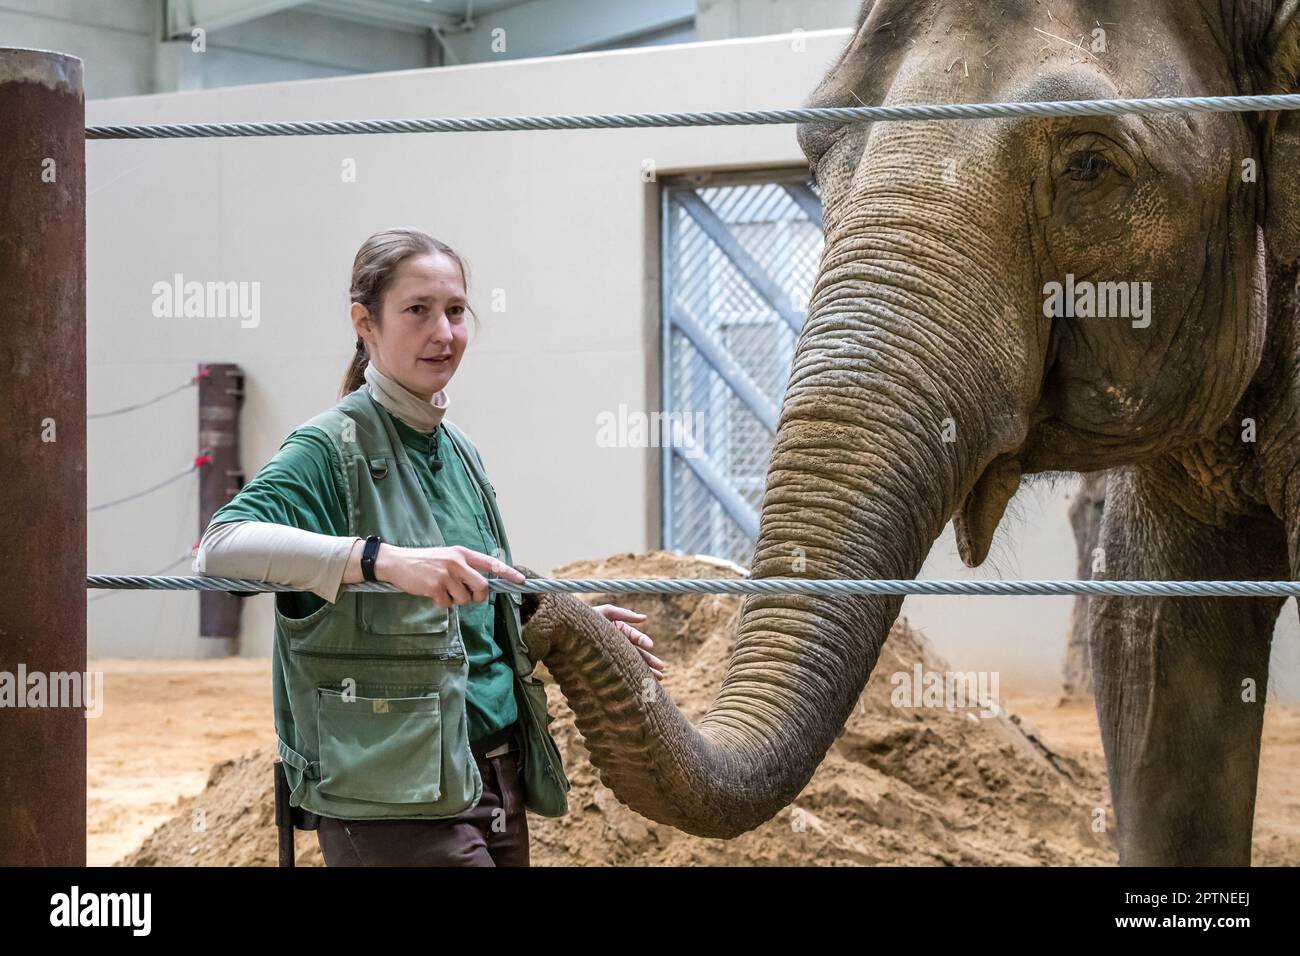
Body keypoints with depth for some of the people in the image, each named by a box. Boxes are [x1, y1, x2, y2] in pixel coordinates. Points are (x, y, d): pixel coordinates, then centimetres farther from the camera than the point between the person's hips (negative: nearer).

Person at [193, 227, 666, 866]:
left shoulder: (455, 448, 14)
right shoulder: (332, 448, -10)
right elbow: (222, 546, -29)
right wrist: (383, 558, -38)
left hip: (494, 780, 8)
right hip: (394, 797, -8)